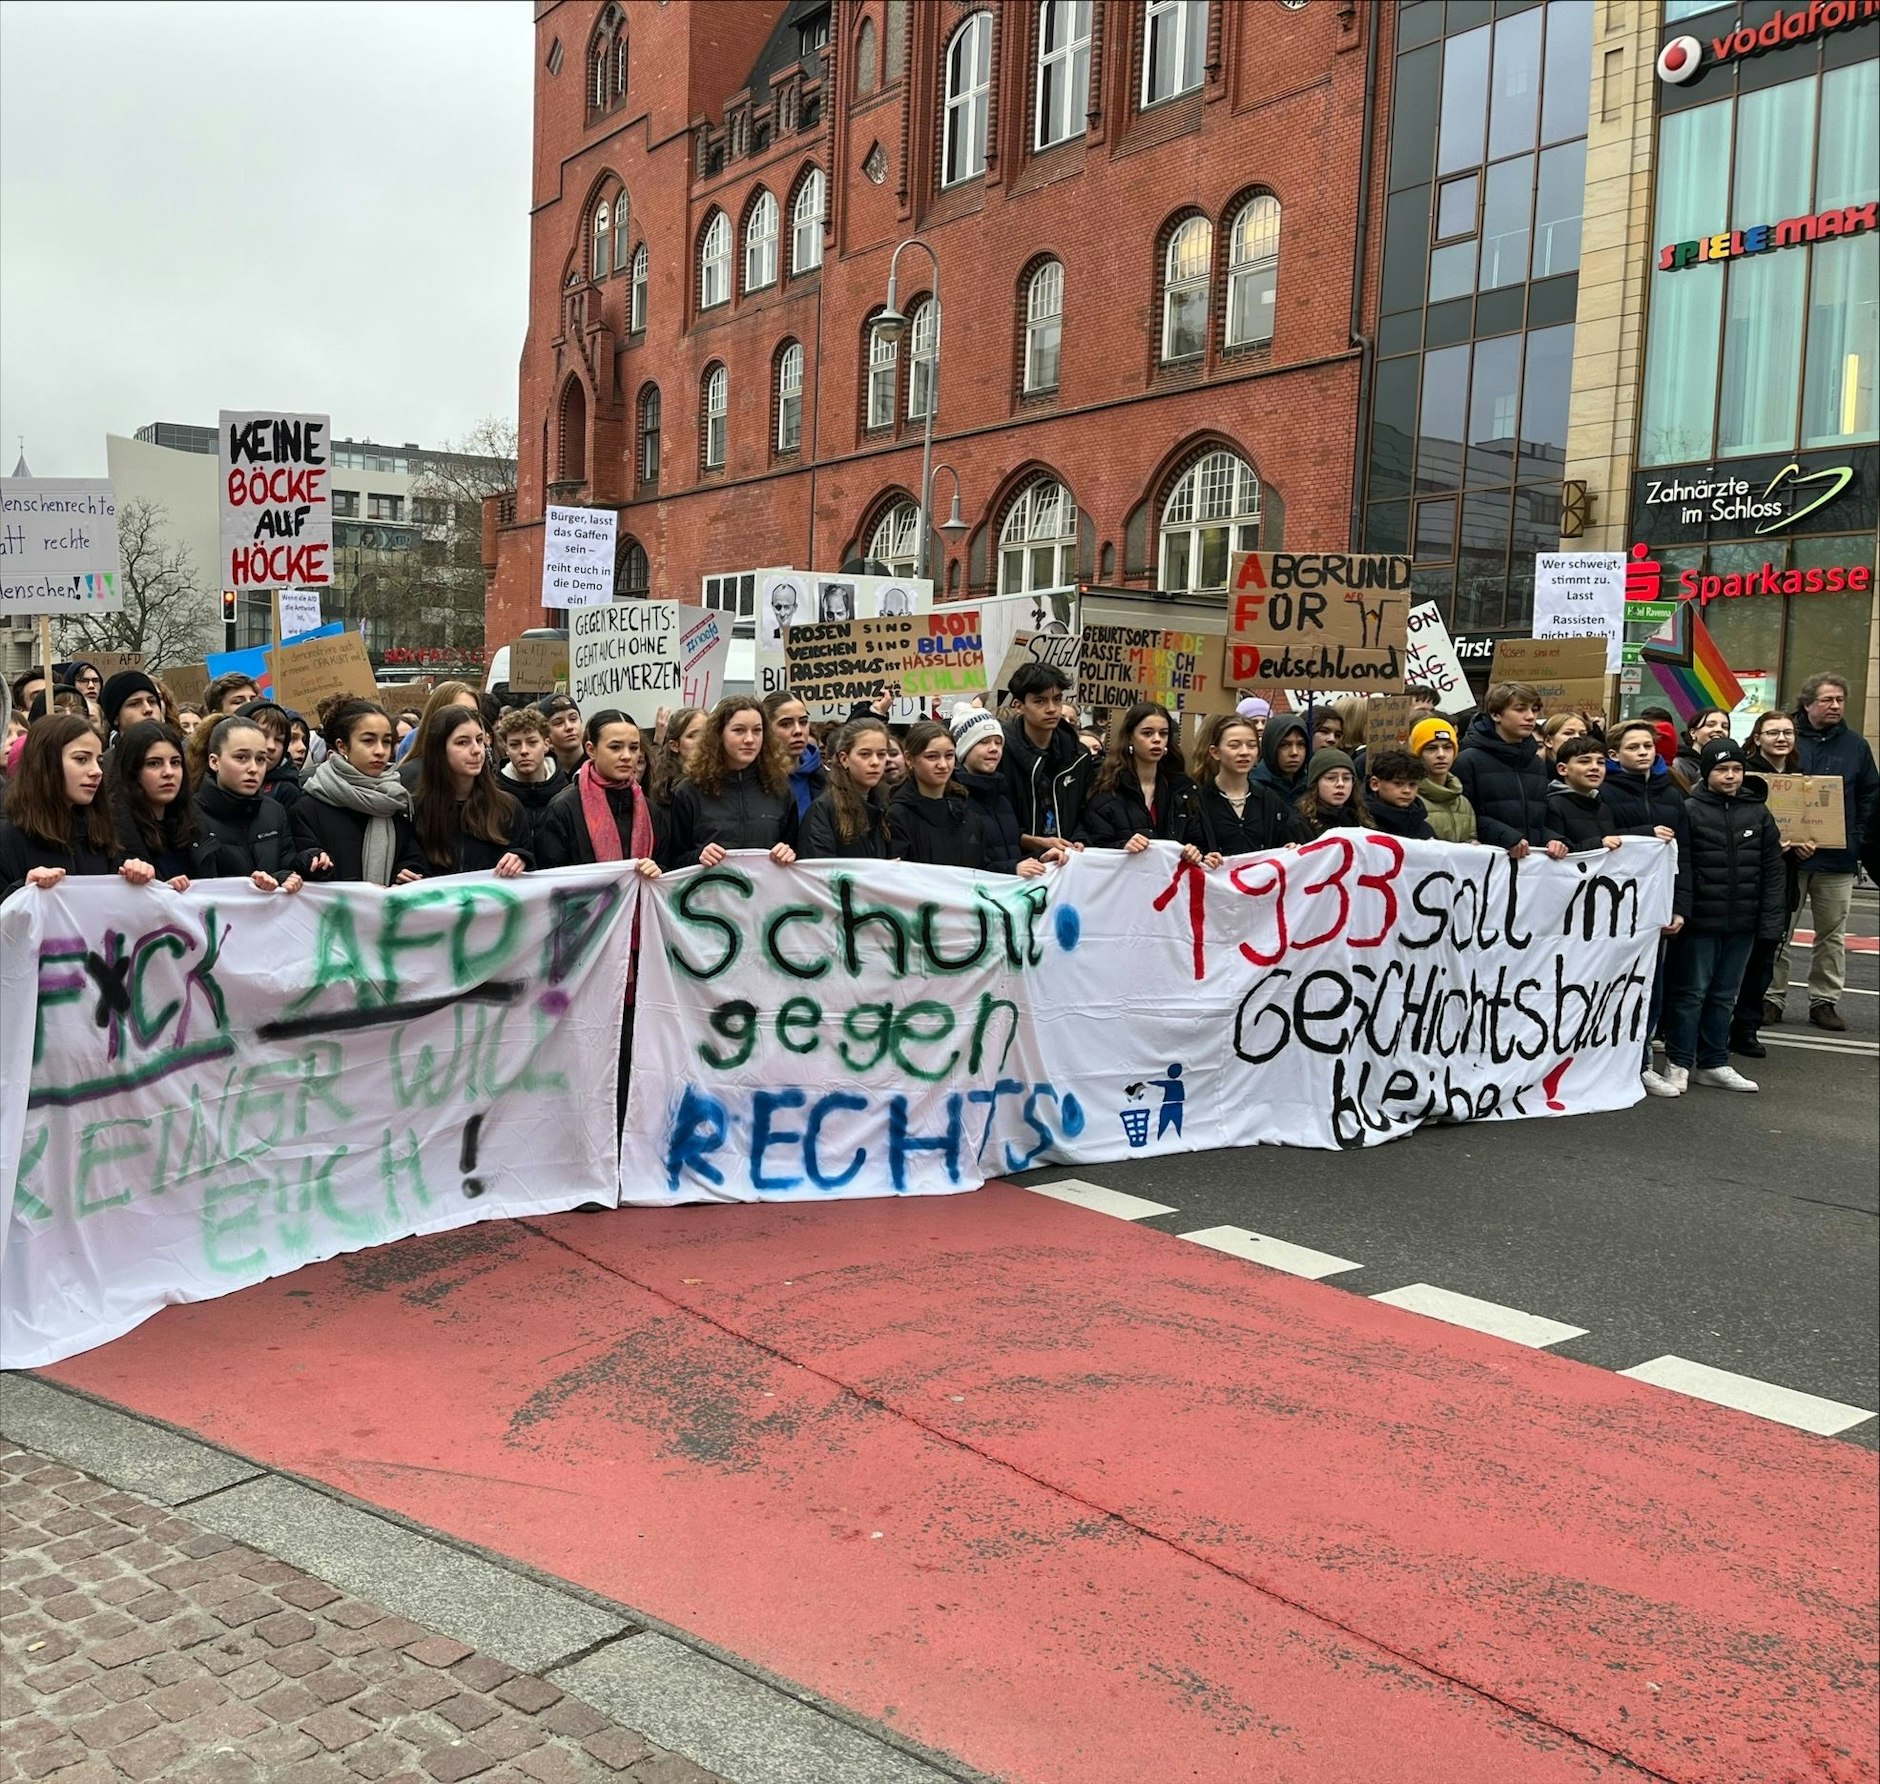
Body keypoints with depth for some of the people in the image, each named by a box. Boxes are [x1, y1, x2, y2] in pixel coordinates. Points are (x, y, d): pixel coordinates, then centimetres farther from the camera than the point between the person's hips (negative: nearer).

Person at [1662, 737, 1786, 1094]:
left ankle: (1713, 1063, 23)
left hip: (1742, 923, 5)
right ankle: (1678, 1063, 13)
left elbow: (1772, 871, 8)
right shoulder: (1689, 810, -6)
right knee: (1690, 992, 3)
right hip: (1699, 921, -4)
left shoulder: (1758, 813, 7)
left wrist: (1772, 919, 2)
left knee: (1724, 995, 13)